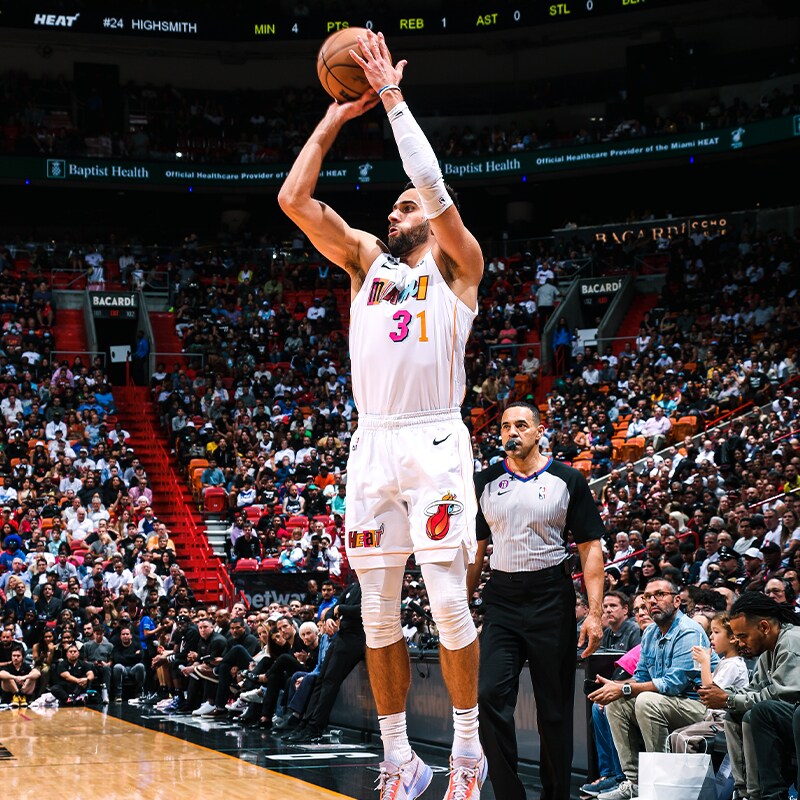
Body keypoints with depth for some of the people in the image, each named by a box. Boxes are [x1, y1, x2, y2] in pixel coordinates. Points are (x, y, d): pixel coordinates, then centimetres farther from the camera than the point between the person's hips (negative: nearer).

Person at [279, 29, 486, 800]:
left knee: (449, 604, -7)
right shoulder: (366, 258, 18)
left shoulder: (457, 261, 6)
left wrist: (392, 98, -6)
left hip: (435, 443, -4)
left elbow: (434, 184, -11)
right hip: (372, 443, 4)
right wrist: (335, 118, 9)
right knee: (378, 613, 3)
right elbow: (294, 199, 8)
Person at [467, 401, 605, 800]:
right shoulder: (485, 483, 9)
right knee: (490, 696, -12)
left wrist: (595, 612, -9)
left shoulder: (567, 480, 1)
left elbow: (590, 547, -1)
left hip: (551, 601, -2)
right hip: (501, 599, 2)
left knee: (554, 709, 4)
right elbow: (475, 549, 15)